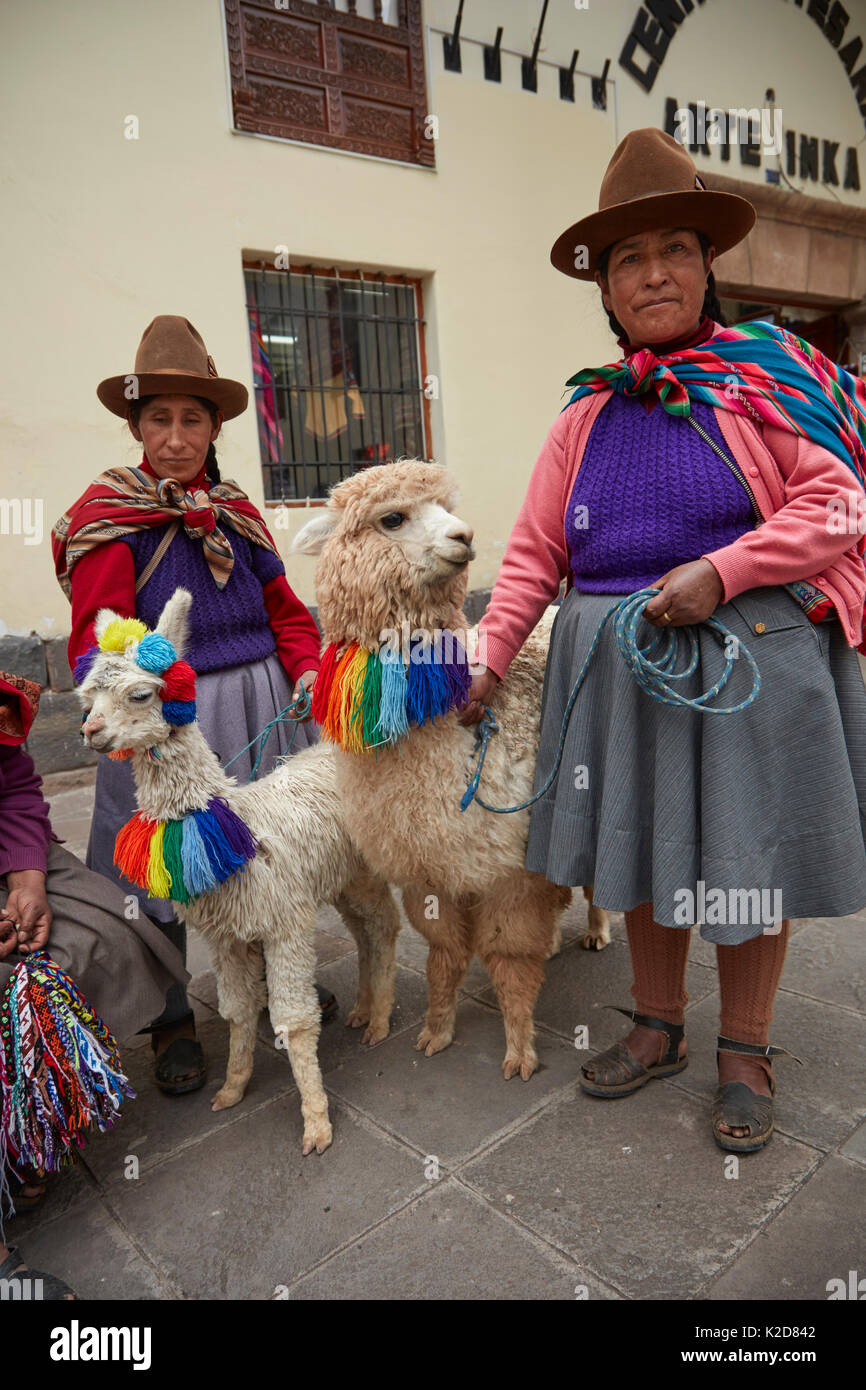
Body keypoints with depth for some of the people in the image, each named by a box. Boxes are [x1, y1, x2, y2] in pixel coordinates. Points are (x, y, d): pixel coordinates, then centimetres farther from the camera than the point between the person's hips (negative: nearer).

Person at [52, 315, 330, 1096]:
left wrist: (308, 673, -3)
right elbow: (98, 638, -13)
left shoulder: (237, 511, 9)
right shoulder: (108, 517, -6)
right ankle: (172, 1023, 29)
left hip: (260, 707, 5)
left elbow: (285, 610, 12)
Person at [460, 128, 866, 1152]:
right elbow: (535, 550, 7)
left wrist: (718, 572, -18)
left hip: (748, 658, -3)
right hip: (616, 667, 4)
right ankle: (657, 1027, 32)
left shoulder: (767, 376, 2)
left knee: (746, 848, 5)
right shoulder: (588, 414, 10)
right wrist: (488, 655, -3)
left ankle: (745, 1051, 26)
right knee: (641, 846, 11)